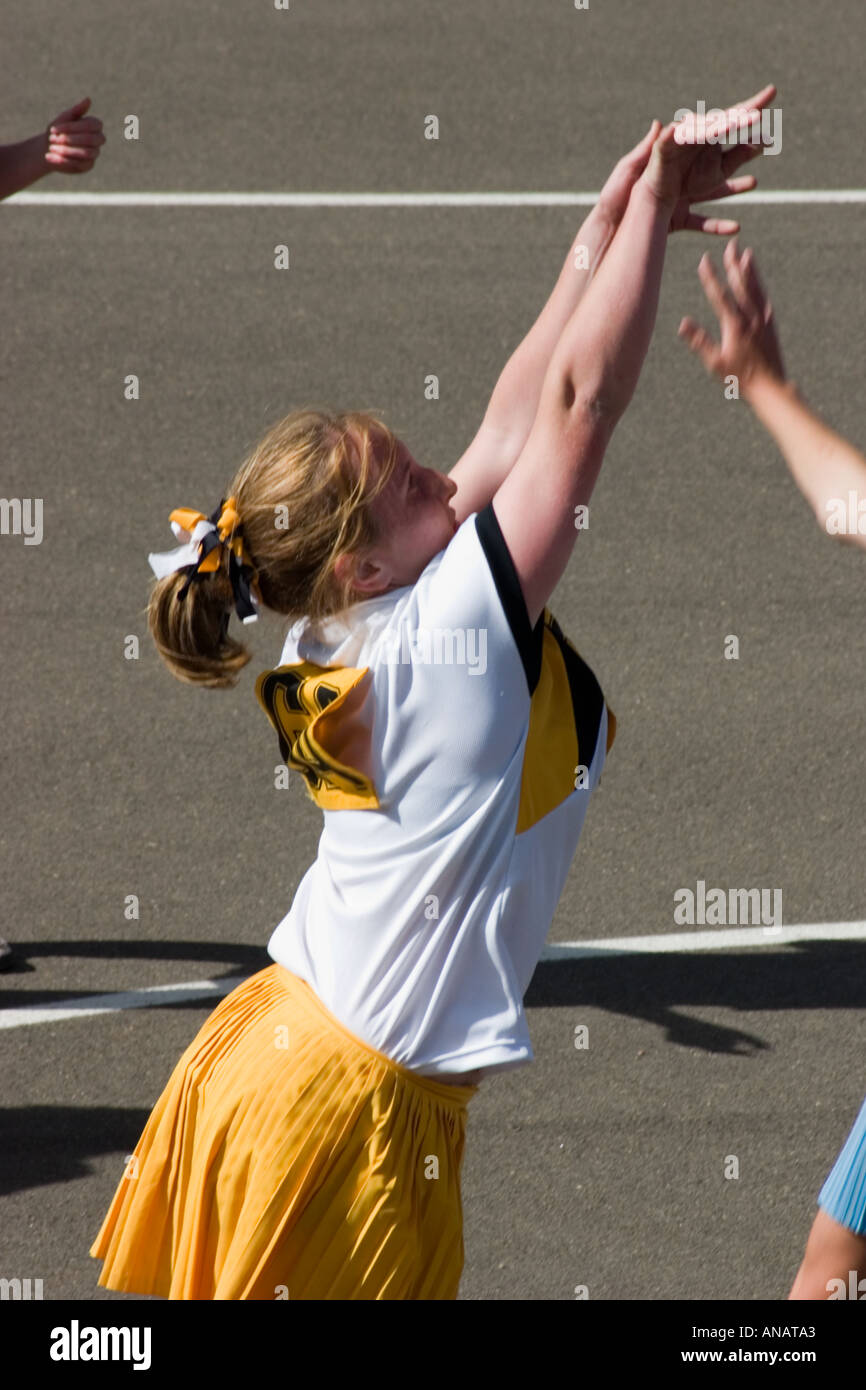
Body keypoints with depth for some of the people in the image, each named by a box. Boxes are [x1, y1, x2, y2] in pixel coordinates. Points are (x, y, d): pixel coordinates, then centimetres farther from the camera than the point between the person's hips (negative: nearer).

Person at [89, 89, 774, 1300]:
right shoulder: (453, 636, -19)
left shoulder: (349, 645, 3)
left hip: (270, 1051, 8)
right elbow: (581, 402, -17)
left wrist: (608, 233, 9)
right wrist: (650, 212, -9)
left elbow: (516, 420, 9)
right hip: (355, 1110, -8)